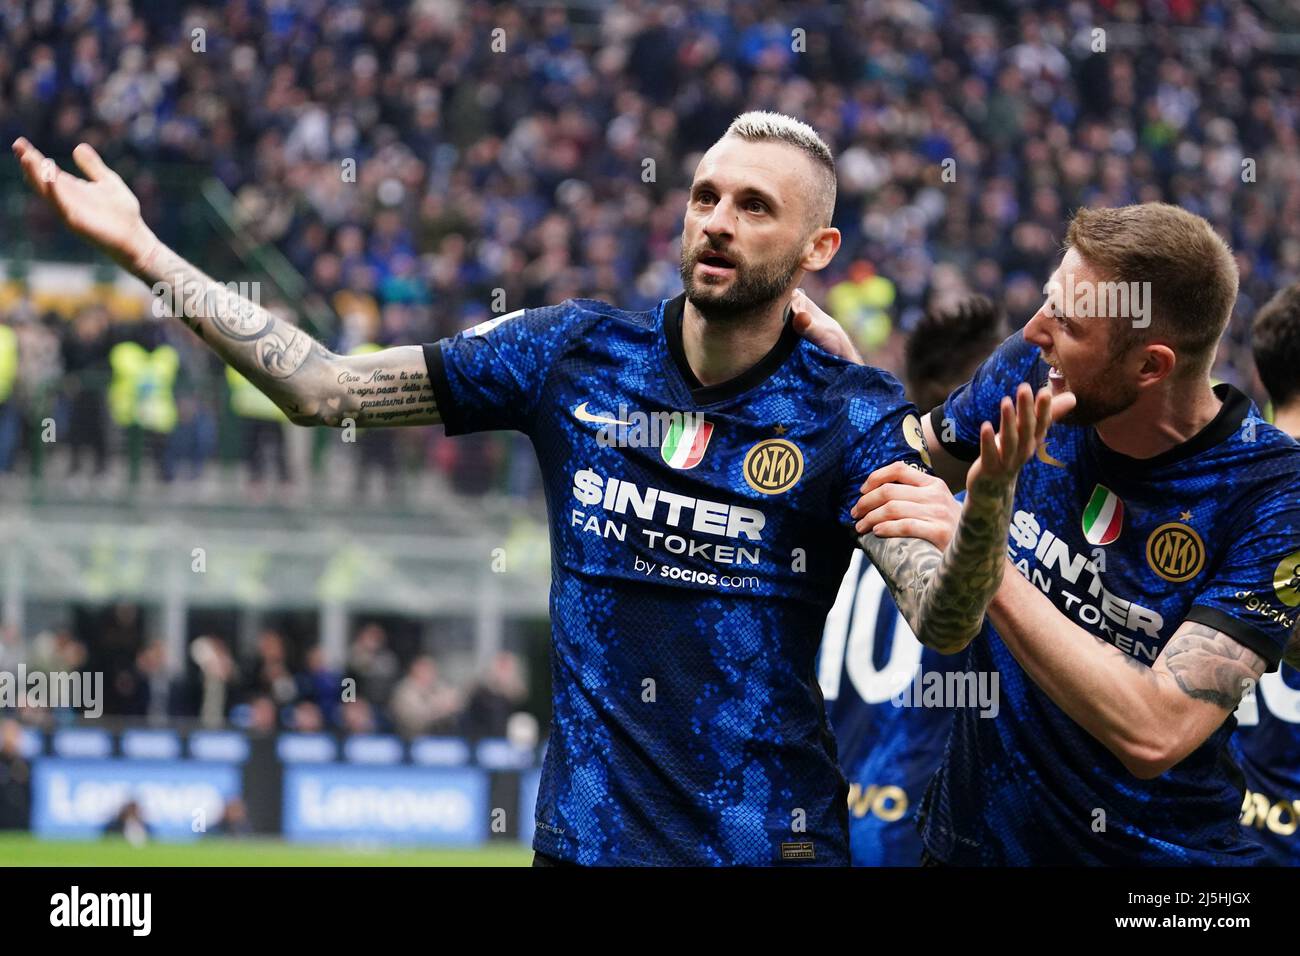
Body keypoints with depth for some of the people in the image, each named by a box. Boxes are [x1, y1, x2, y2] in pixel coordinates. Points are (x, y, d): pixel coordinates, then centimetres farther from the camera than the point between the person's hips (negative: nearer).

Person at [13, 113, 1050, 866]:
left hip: (770, 838, -2)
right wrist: (140, 249, 1)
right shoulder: (576, 352, 2)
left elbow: (944, 623, -19)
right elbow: (324, 388, 5)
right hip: (586, 832, 2)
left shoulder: (853, 415, -6)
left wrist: (986, 501, -40)